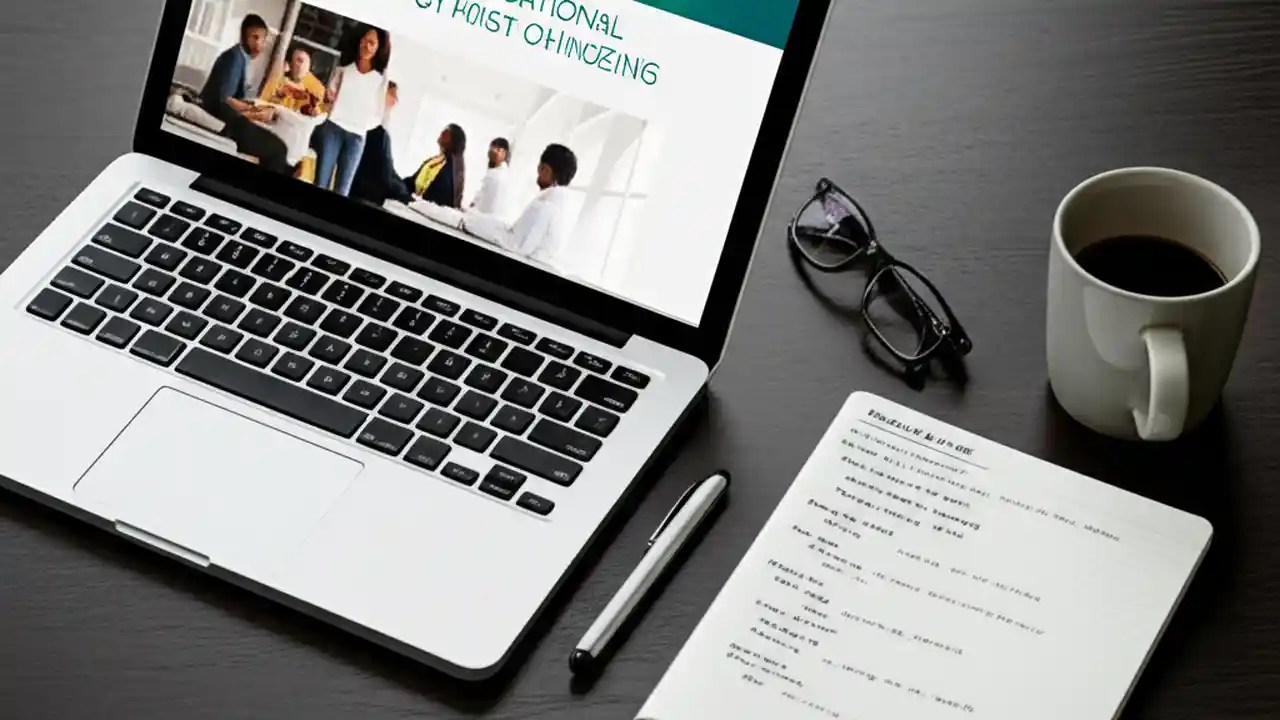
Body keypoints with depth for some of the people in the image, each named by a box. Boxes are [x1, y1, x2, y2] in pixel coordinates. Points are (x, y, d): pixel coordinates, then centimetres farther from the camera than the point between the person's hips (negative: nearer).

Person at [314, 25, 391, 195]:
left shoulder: (381, 77, 5)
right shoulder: (345, 67, 9)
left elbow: (378, 113, 9)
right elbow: (330, 94, 16)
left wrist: (365, 124, -7)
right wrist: (328, 97, -5)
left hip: (357, 136, -1)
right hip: (333, 128, 1)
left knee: (342, 190, -4)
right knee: (321, 183, -6)